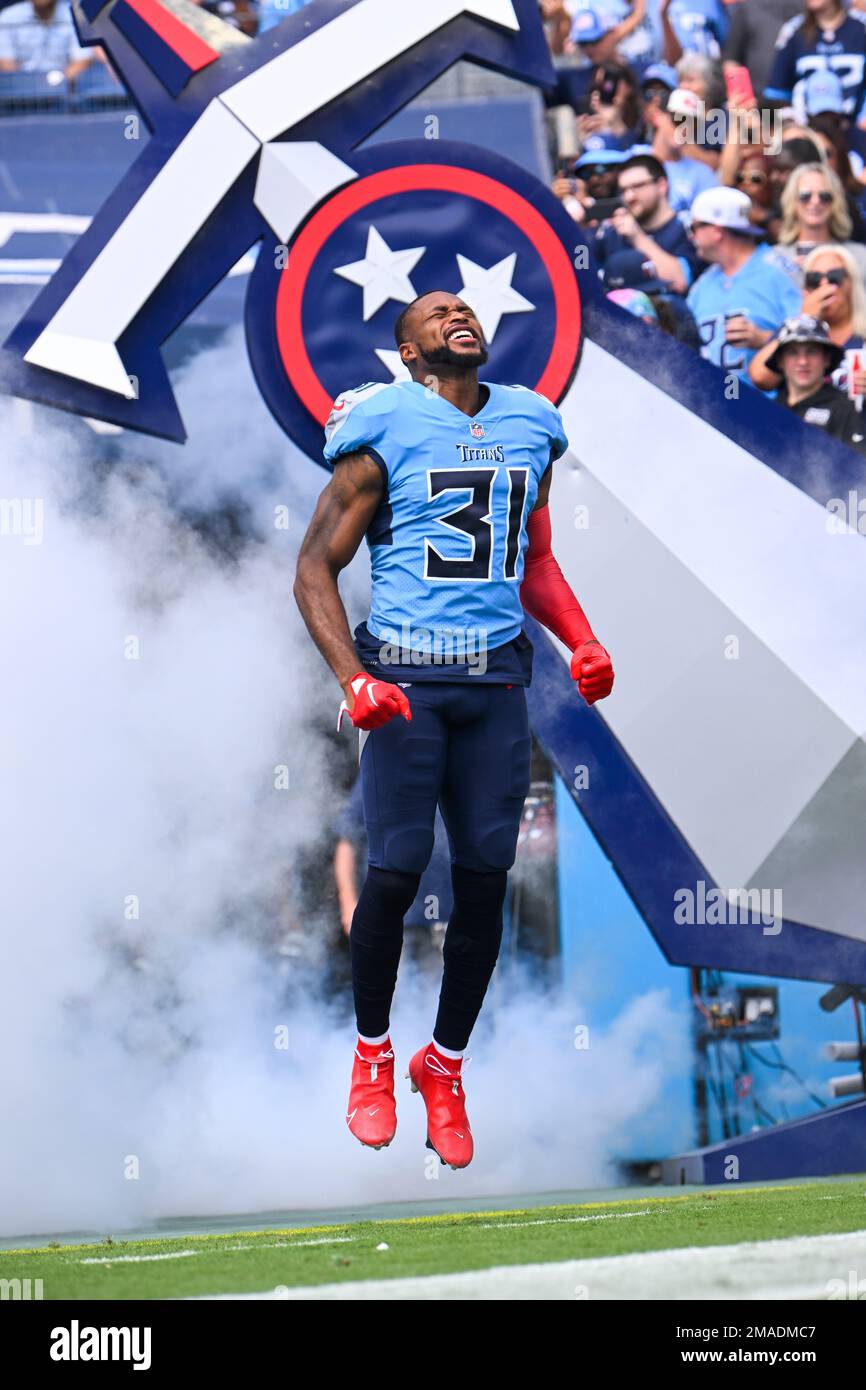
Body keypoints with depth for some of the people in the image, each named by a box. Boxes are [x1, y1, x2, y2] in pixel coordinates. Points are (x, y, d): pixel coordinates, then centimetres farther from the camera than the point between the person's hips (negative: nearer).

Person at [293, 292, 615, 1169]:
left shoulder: (530, 425, 15)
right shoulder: (385, 430, -2)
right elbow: (315, 568, -1)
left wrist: (582, 641, 9)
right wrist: (353, 681, -14)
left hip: (497, 680, 4)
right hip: (406, 676, -4)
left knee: (485, 876, 0)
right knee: (396, 870, -9)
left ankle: (445, 1065, 17)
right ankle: (372, 1054, 14)